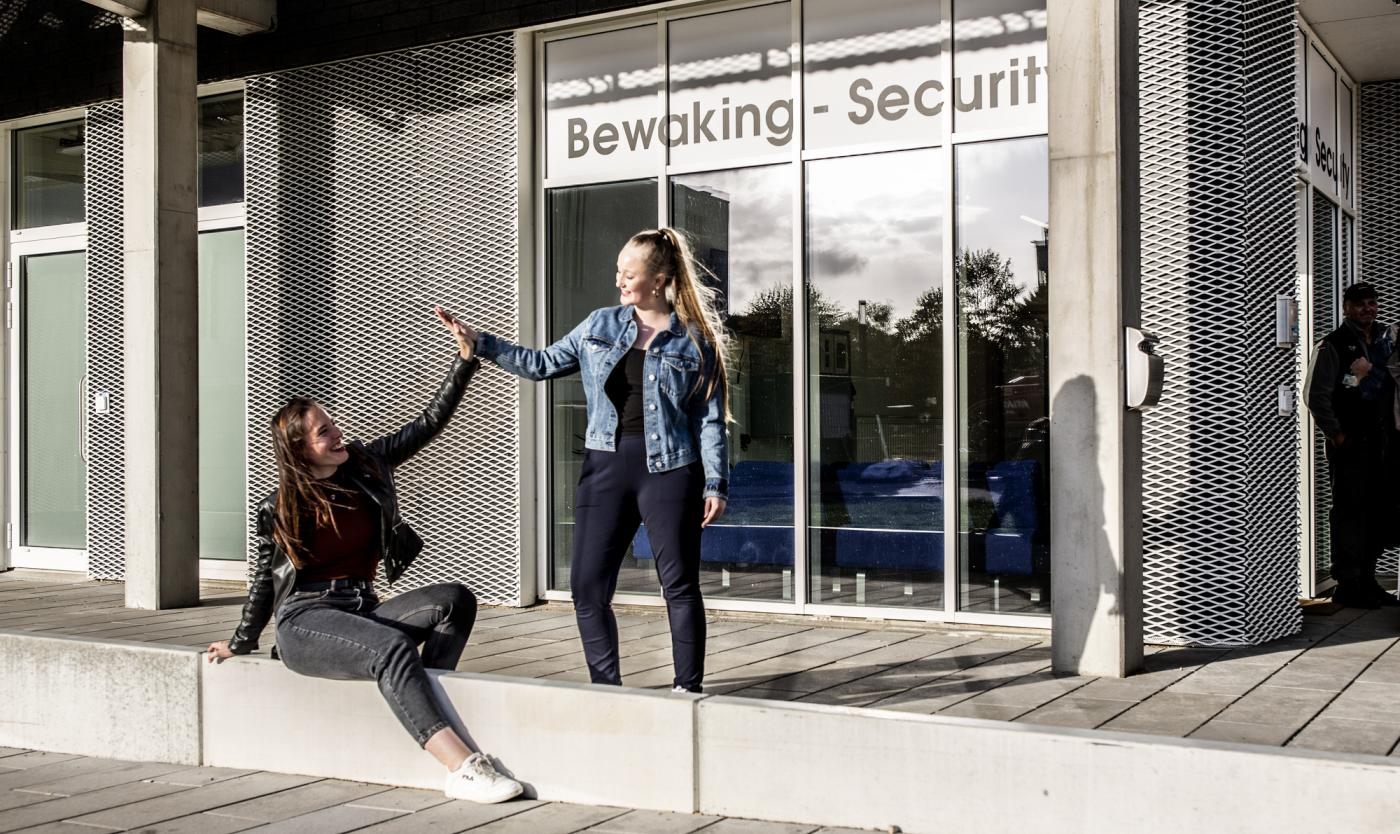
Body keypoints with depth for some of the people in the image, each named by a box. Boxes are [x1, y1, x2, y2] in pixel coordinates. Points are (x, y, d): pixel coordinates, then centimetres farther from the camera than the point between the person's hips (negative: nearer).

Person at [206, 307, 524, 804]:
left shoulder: (366, 466, 7)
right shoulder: (278, 510, -1)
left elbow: (429, 423, 4)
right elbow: (265, 578, 11)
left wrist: (466, 358, -3)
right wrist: (242, 642, 21)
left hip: (361, 610, 5)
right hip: (305, 620, -5)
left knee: (454, 600, -23)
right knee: (393, 649, -36)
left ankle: (429, 707, -26)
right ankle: (464, 770, -46)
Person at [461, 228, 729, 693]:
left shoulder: (695, 341, 0)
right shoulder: (600, 326, 10)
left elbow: (710, 420, -1)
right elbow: (543, 364, 14)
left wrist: (716, 484, -5)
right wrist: (481, 344, 7)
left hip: (670, 470, -4)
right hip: (606, 466, 4)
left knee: (679, 584, 1)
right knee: (587, 584, 2)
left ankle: (688, 688, 15)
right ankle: (606, 686, 18)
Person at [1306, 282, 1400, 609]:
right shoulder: (1332, 346, -6)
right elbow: (1316, 396, -10)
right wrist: (1336, 434, -11)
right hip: (1350, 444, -6)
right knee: (1349, 512, -4)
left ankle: (1367, 579, 21)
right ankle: (1347, 585, 2)